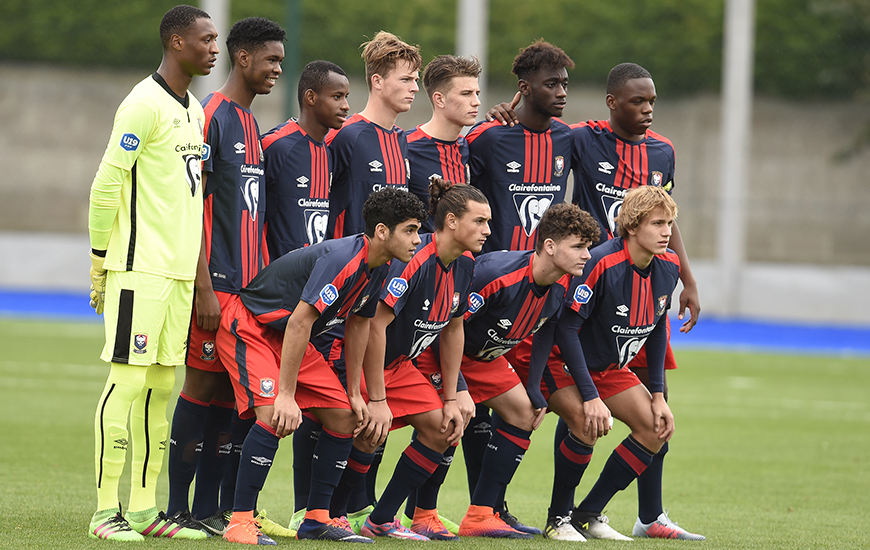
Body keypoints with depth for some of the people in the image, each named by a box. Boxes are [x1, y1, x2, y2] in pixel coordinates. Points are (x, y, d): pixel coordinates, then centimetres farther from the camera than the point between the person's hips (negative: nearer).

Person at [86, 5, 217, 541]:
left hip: (180, 270, 9)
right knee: (129, 381, -8)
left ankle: (145, 509, 13)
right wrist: (102, 263, -10)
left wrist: (195, 263, 18)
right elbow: (105, 185, -13)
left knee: (161, 385, 9)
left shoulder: (195, 110, 17)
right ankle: (107, 512, -6)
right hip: (140, 269, -9)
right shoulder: (145, 104, -12)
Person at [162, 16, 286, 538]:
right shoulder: (211, 117, -9)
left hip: (250, 283, 8)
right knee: (203, 383, -5)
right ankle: (178, 510, -1)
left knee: (232, 390, 6)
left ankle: (209, 507, 9)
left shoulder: (253, 125, 18)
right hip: (217, 281, -8)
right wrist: (205, 289, -18)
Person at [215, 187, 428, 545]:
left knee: (344, 417, 2)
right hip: (248, 326, -9)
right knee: (276, 415, -27)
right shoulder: (341, 260, -30)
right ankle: (240, 521, -20)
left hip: (289, 337, 9)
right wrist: (286, 395, -29)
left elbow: (358, 324, 13)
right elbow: (299, 323, -31)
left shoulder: (378, 268, -1)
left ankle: (317, 518, 12)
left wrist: (354, 393, 15)